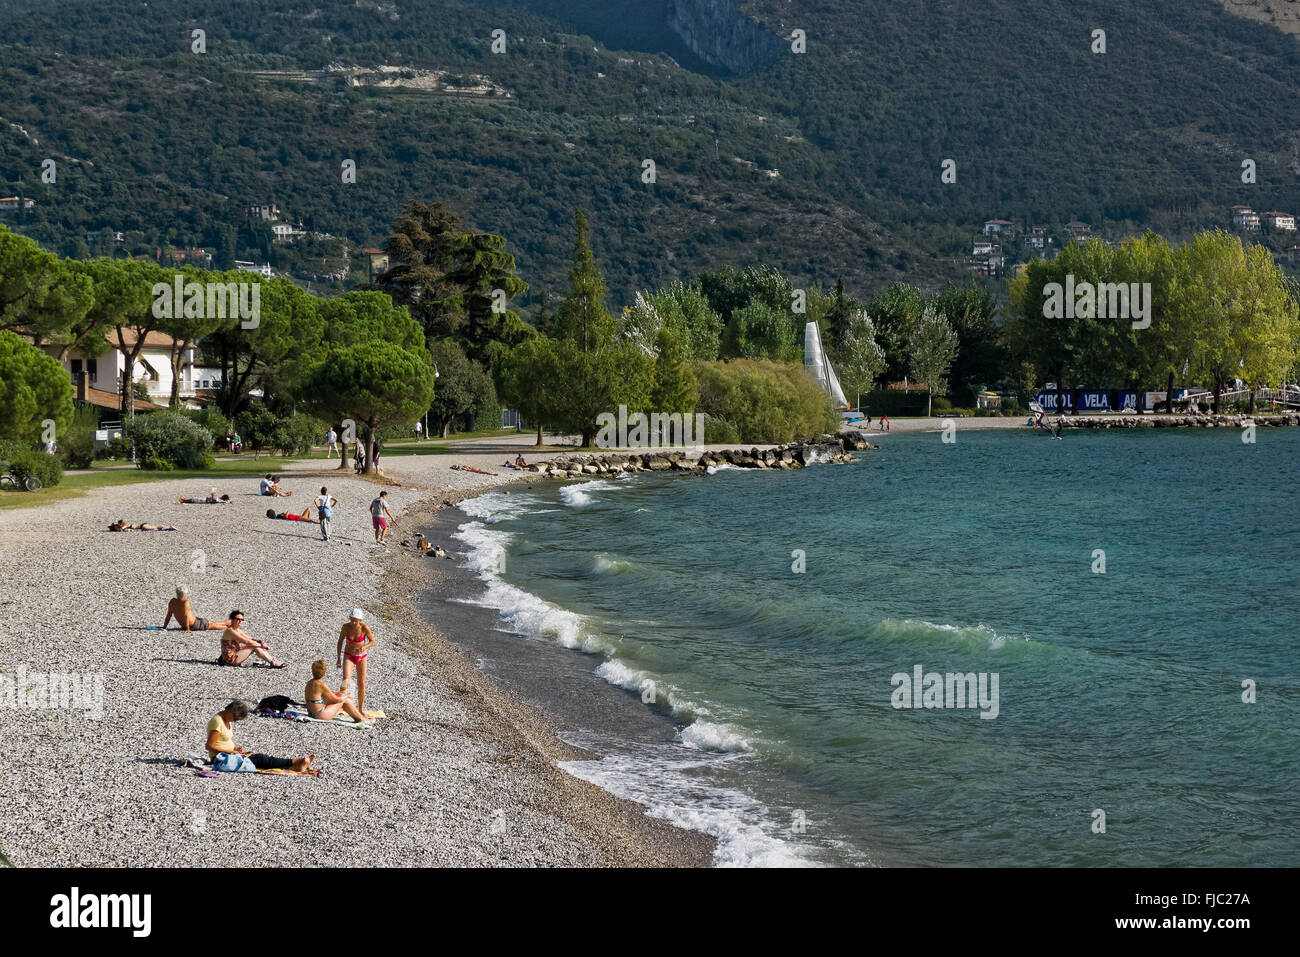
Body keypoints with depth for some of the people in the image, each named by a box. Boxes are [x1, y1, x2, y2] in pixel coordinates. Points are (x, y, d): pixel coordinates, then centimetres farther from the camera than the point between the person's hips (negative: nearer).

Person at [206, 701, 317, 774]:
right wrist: (232, 750, -17)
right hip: (221, 759, -9)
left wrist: (235, 749, 1)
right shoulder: (218, 721, -19)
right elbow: (210, 745, -21)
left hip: (229, 755, 9)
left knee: (261, 758, -4)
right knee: (260, 759, -13)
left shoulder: (227, 720, 12)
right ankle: (294, 763, -14)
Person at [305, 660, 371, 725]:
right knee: (345, 701, 3)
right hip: (320, 715, -9)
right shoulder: (321, 685, -22)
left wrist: (337, 694, 19)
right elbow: (336, 700, -12)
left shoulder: (309, 683, 4)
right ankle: (361, 719, 17)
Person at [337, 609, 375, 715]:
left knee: (361, 684, 5)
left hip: (361, 657, 0)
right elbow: (340, 641, 1)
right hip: (349, 656, 0)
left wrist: (364, 647, -26)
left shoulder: (365, 628, -18)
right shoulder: (346, 627, -15)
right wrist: (339, 658, -2)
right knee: (346, 679, -24)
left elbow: (372, 641, -5)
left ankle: (361, 709, 18)